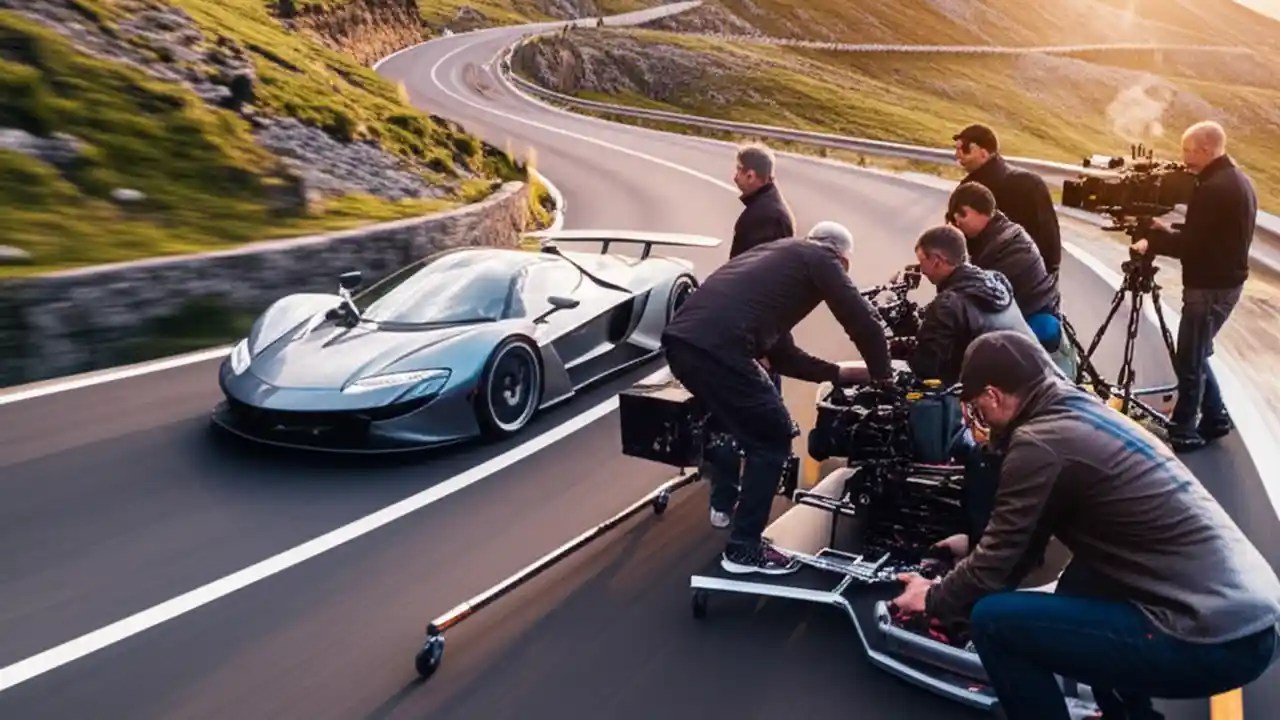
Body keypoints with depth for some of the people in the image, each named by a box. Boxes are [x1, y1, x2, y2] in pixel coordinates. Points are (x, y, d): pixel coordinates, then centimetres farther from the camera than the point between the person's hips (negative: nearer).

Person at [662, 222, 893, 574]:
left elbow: (781, 353, 33)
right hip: (717, 348, -9)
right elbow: (864, 322, 4)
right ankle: (744, 548, 12)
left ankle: (725, 503, 41)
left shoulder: (776, 255, 33)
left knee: (742, 419, 31)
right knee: (773, 437, 7)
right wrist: (880, 375, 21)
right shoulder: (819, 257, 11)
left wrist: (840, 372, 36)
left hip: (679, 340, 9)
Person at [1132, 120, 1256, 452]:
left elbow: (1191, 244, -21)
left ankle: (1183, 432, 5)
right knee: (1197, 355, 20)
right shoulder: (1239, 181, 12)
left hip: (1210, 286, -10)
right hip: (1227, 282, 10)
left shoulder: (1213, 188, -21)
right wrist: (1168, 233, 11)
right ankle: (1215, 419, 28)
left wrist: (1151, 242, -6)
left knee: (1189, 361, -2)